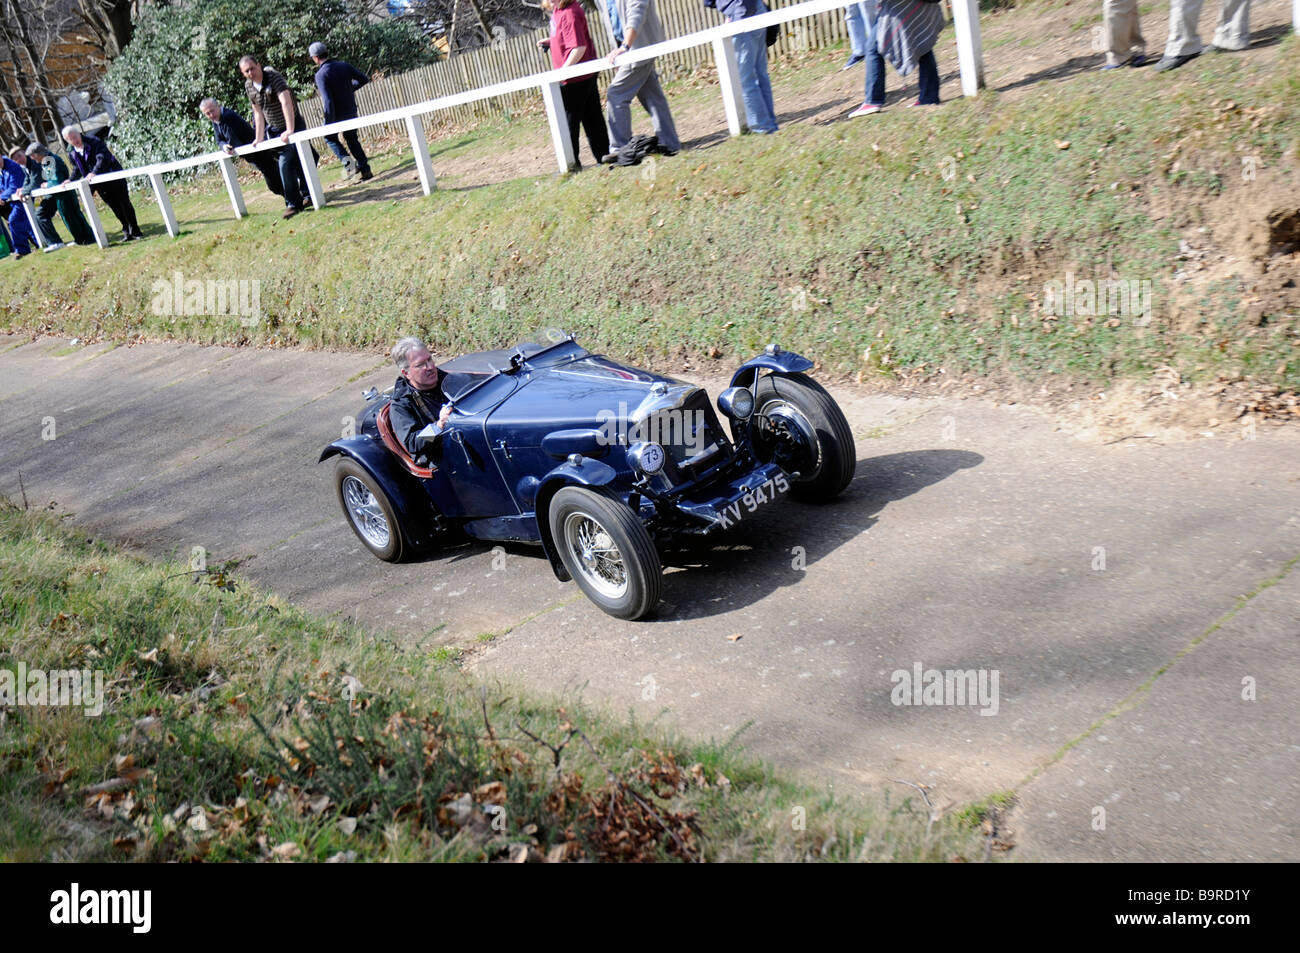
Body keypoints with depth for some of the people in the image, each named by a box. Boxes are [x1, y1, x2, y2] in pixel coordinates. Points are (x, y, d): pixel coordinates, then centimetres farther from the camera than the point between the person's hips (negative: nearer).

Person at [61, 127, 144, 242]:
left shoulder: (94, 142, -14)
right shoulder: (71, 152, 4)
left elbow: (103, 158, -27)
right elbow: (77, 169, 17)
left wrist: (94, 173, -39)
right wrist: (71, 180, 1)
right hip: (100, 184, 5)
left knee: (124, 204, -2)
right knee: (115, 207, 3)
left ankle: (135, 231, 5)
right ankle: (127, 231, 9)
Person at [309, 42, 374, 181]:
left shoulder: (321, 75, -20)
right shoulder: (344, 65, -4)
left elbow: (328, 101, -26)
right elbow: (364, 79, 3)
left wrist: (329, 124, -21)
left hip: (337, 114, -5)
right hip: (351, 111, 5)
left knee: (330, 138, 20)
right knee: (352, 139, 22)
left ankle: (347, 162, -2)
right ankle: (365, 170, 14)